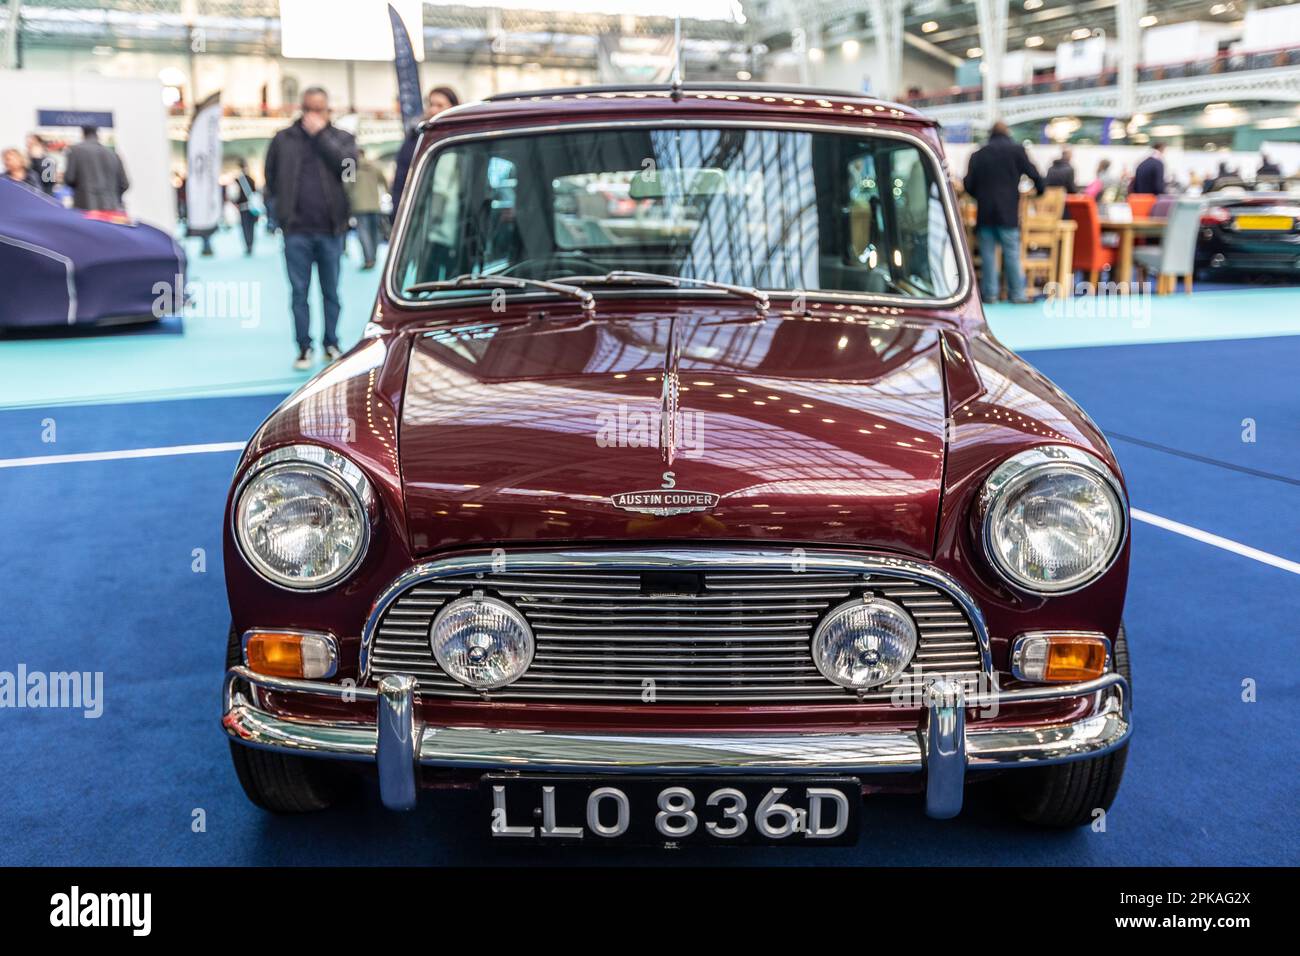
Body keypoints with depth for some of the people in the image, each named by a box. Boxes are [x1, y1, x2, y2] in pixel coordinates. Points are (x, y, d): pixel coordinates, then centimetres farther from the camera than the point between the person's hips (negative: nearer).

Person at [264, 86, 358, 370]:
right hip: (296, 230, 0)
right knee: (299, 292, 2)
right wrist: (285, 206, 3)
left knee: (331, 292, 8)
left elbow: (348, 166, -13)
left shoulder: (341, 138, 6)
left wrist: (321, 134, -11)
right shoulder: (284, 139, 6)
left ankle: (331, 344, 18)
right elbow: (271, 177, 12)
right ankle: (304, 347, 8)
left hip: (330, 229, 0)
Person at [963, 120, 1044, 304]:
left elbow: (969, 185, 6)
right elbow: (1034, 174, 1)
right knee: (1012, 253, 2)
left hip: (984, 213, 2)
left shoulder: (978, 154, 9)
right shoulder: (1016, 150, 3)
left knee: (988, 254, 5)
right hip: (1008, 212, -2)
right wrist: (1039, 191, 19)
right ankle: (1017, 294, 2)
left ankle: (990, 293, 4)